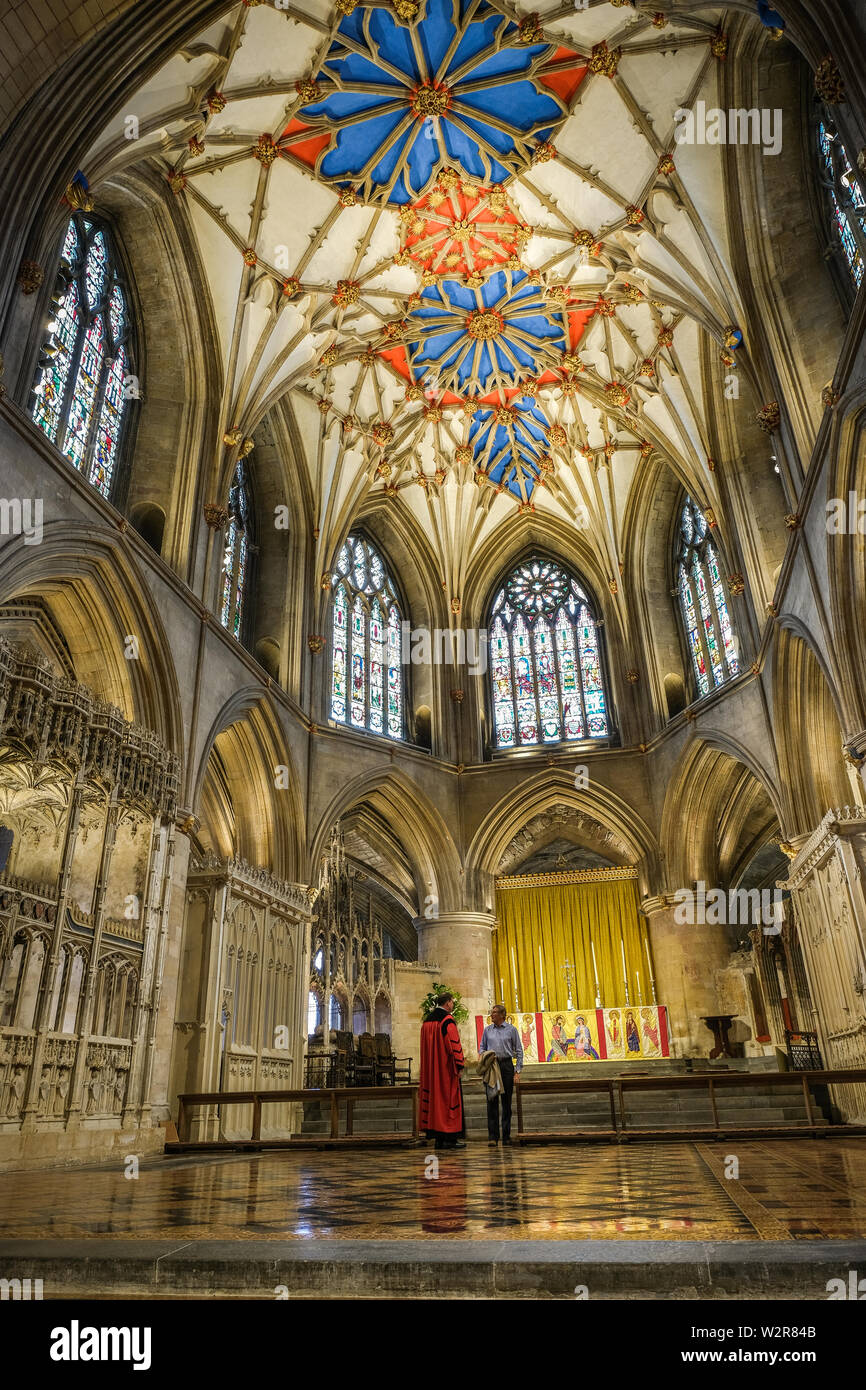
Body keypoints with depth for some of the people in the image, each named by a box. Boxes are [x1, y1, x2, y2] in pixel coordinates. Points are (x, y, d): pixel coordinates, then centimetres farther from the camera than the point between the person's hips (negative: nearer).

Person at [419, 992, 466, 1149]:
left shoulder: (427, 1022, 13)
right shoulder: (447, 1020, -12)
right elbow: (454, 1044, -17)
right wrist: (459, 1065, -12)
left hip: (430, 1069, 8)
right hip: (446, 1068, -8)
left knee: (435, 1098, 9)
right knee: (449, 1099, -2)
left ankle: (438, 1137, 12)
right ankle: (449, 1138, -1)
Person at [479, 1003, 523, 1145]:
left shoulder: (511, 1029, 3)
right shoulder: (487, 1030, 9)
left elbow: (519, 1050, 4)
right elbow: (482, 1048, 16)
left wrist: (517, 1070, -2)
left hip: (507, 1066, -1)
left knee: (507, 1101, 4)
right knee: (492, 1101, -4)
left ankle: (506, 1136, 13)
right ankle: (493, 1136, -3)